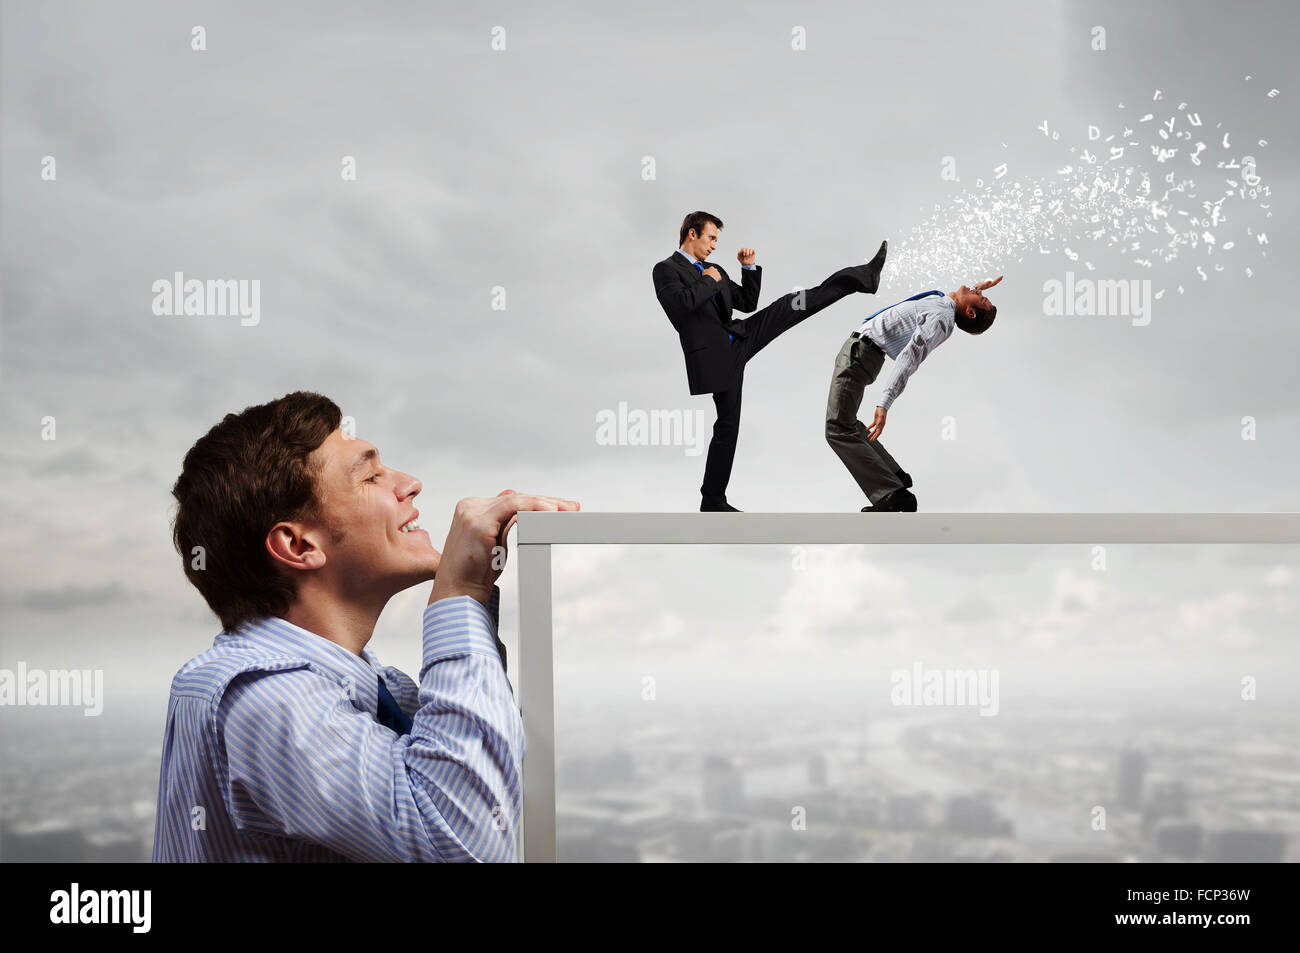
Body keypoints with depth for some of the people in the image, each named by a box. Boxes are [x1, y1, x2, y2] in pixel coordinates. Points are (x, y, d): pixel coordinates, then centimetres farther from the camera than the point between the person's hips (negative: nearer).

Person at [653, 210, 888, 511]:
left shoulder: (713, 271, 19)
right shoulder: (666, 269, -3)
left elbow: (747, 303, 20)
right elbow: (680, 303, -23)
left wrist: (749, 267, 8)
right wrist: (709, 282, -8)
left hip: (741, 339, 6)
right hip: (715, 355, -6)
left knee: (795, 304, -2)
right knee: (727, 425, -2)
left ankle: (863, 277, -2)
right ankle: (712, 500, 8)